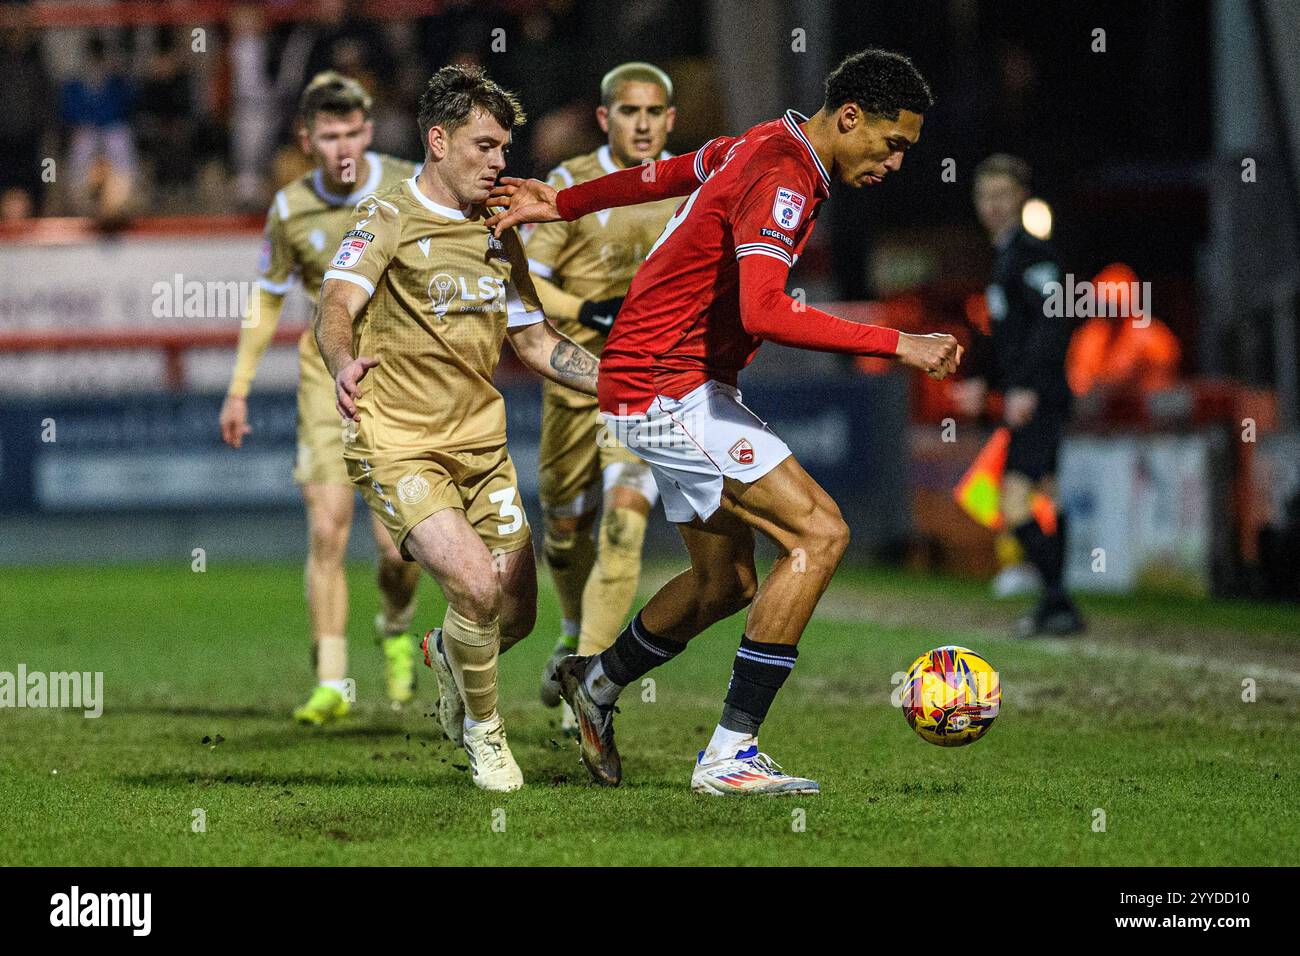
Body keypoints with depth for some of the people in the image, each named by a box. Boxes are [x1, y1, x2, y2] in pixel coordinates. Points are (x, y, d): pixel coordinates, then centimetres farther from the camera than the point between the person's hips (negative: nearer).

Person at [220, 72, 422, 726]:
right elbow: (268, 299, 11)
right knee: (326, 532, -10)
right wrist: (239, 389, 11)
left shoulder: (410, 187, -7)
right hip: (328, 376, 1)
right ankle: (331, 684, -3)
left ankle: (396, 628, 29)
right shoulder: (291, 210, -4)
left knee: (398, 547, -6)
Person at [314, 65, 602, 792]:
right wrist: (343, 362, -47)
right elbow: (338, 304, -24)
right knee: (477, 585, -24)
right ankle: (483, 730, 1)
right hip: (400, 449, -6)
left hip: (481, 443, 6)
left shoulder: (499, 234, 12)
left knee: (516, 615, 4)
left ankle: (449, 652, 41)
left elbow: (537, 343, 20)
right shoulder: (389, 219, -9)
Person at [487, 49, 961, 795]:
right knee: (820, 533, -17)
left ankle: (598, 683, 41)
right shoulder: (781, 178, -21)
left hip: (662, 390, 10)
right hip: (671, 390, -10)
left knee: (727, 584, 18)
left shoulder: (764, 147, 11)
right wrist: (895, 346, -31)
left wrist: (565, 203, 41)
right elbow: (764, 311, -33)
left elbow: (667, 175, 27)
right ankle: (730, 754, -16)